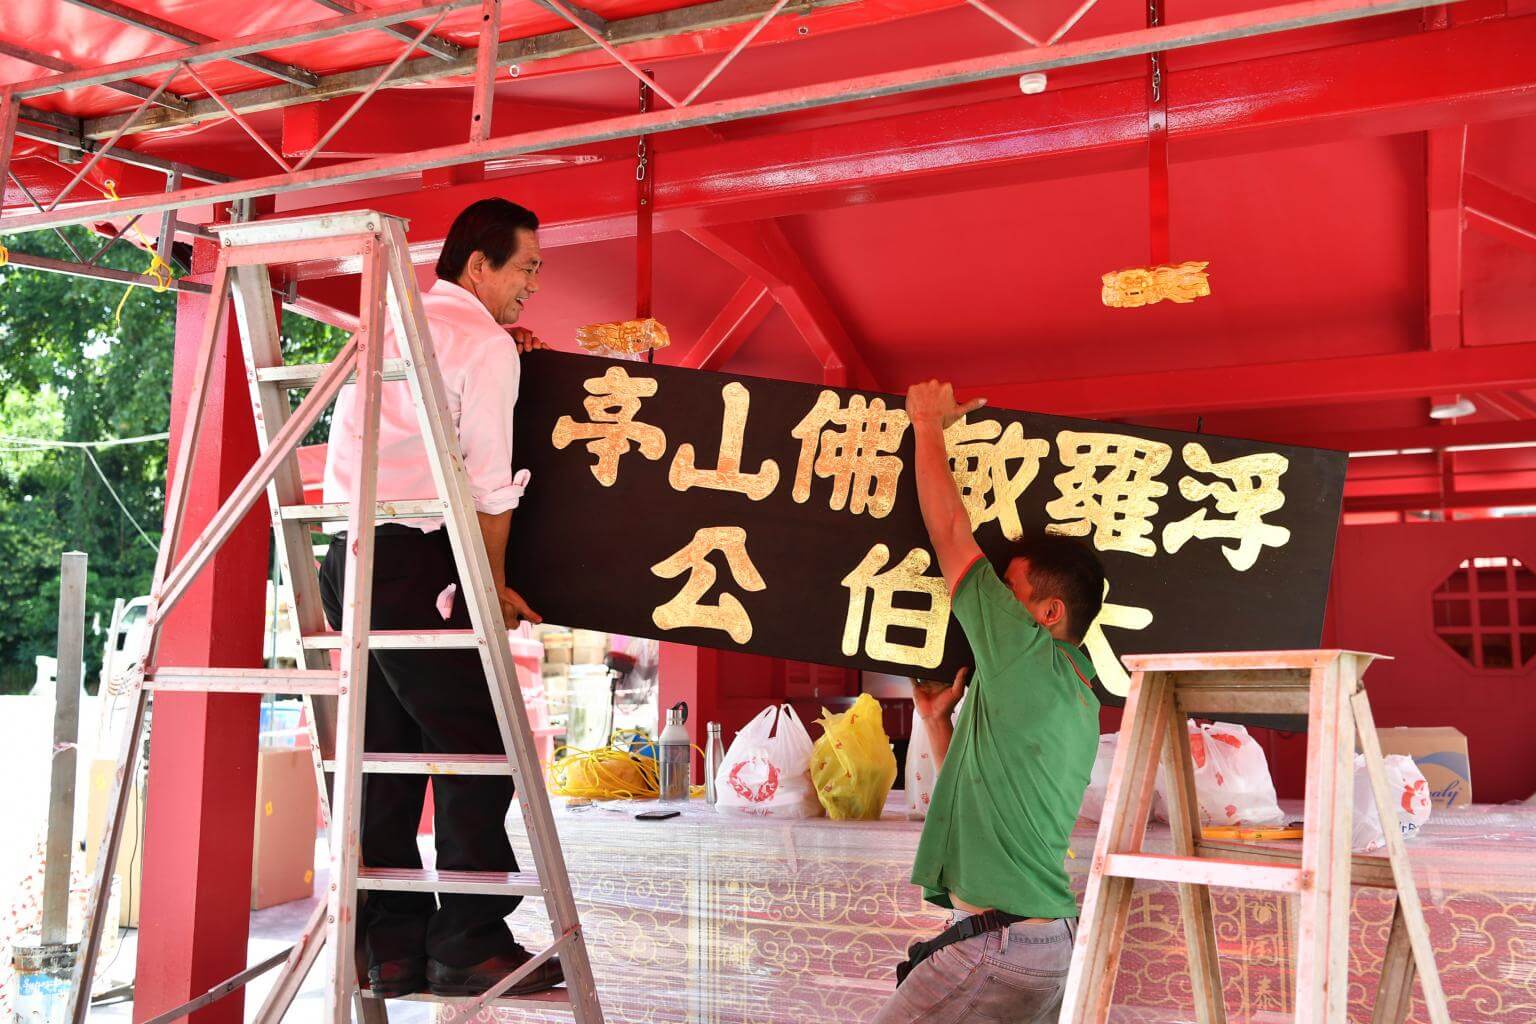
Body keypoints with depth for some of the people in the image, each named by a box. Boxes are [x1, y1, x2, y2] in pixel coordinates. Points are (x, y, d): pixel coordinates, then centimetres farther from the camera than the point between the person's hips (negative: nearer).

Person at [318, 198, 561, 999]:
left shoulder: (390, 323, 19)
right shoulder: (484, 345, -5)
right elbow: (490, 486, -9)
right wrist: (496, 586, 3)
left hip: (347, 555, 9)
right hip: (415, 564, -9)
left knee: (386, 754, 11)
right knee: (477, 749, -3)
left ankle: (391, 945, 15)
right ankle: (470, 944, 0)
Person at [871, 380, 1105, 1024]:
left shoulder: (1028, 658, -11)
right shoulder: (1075, 703, 16)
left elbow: (950, 532, -7)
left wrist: (928, 424, 4)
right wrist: (938, 720, 21)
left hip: (1001, 947, -10)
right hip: (1052, 941, 10)